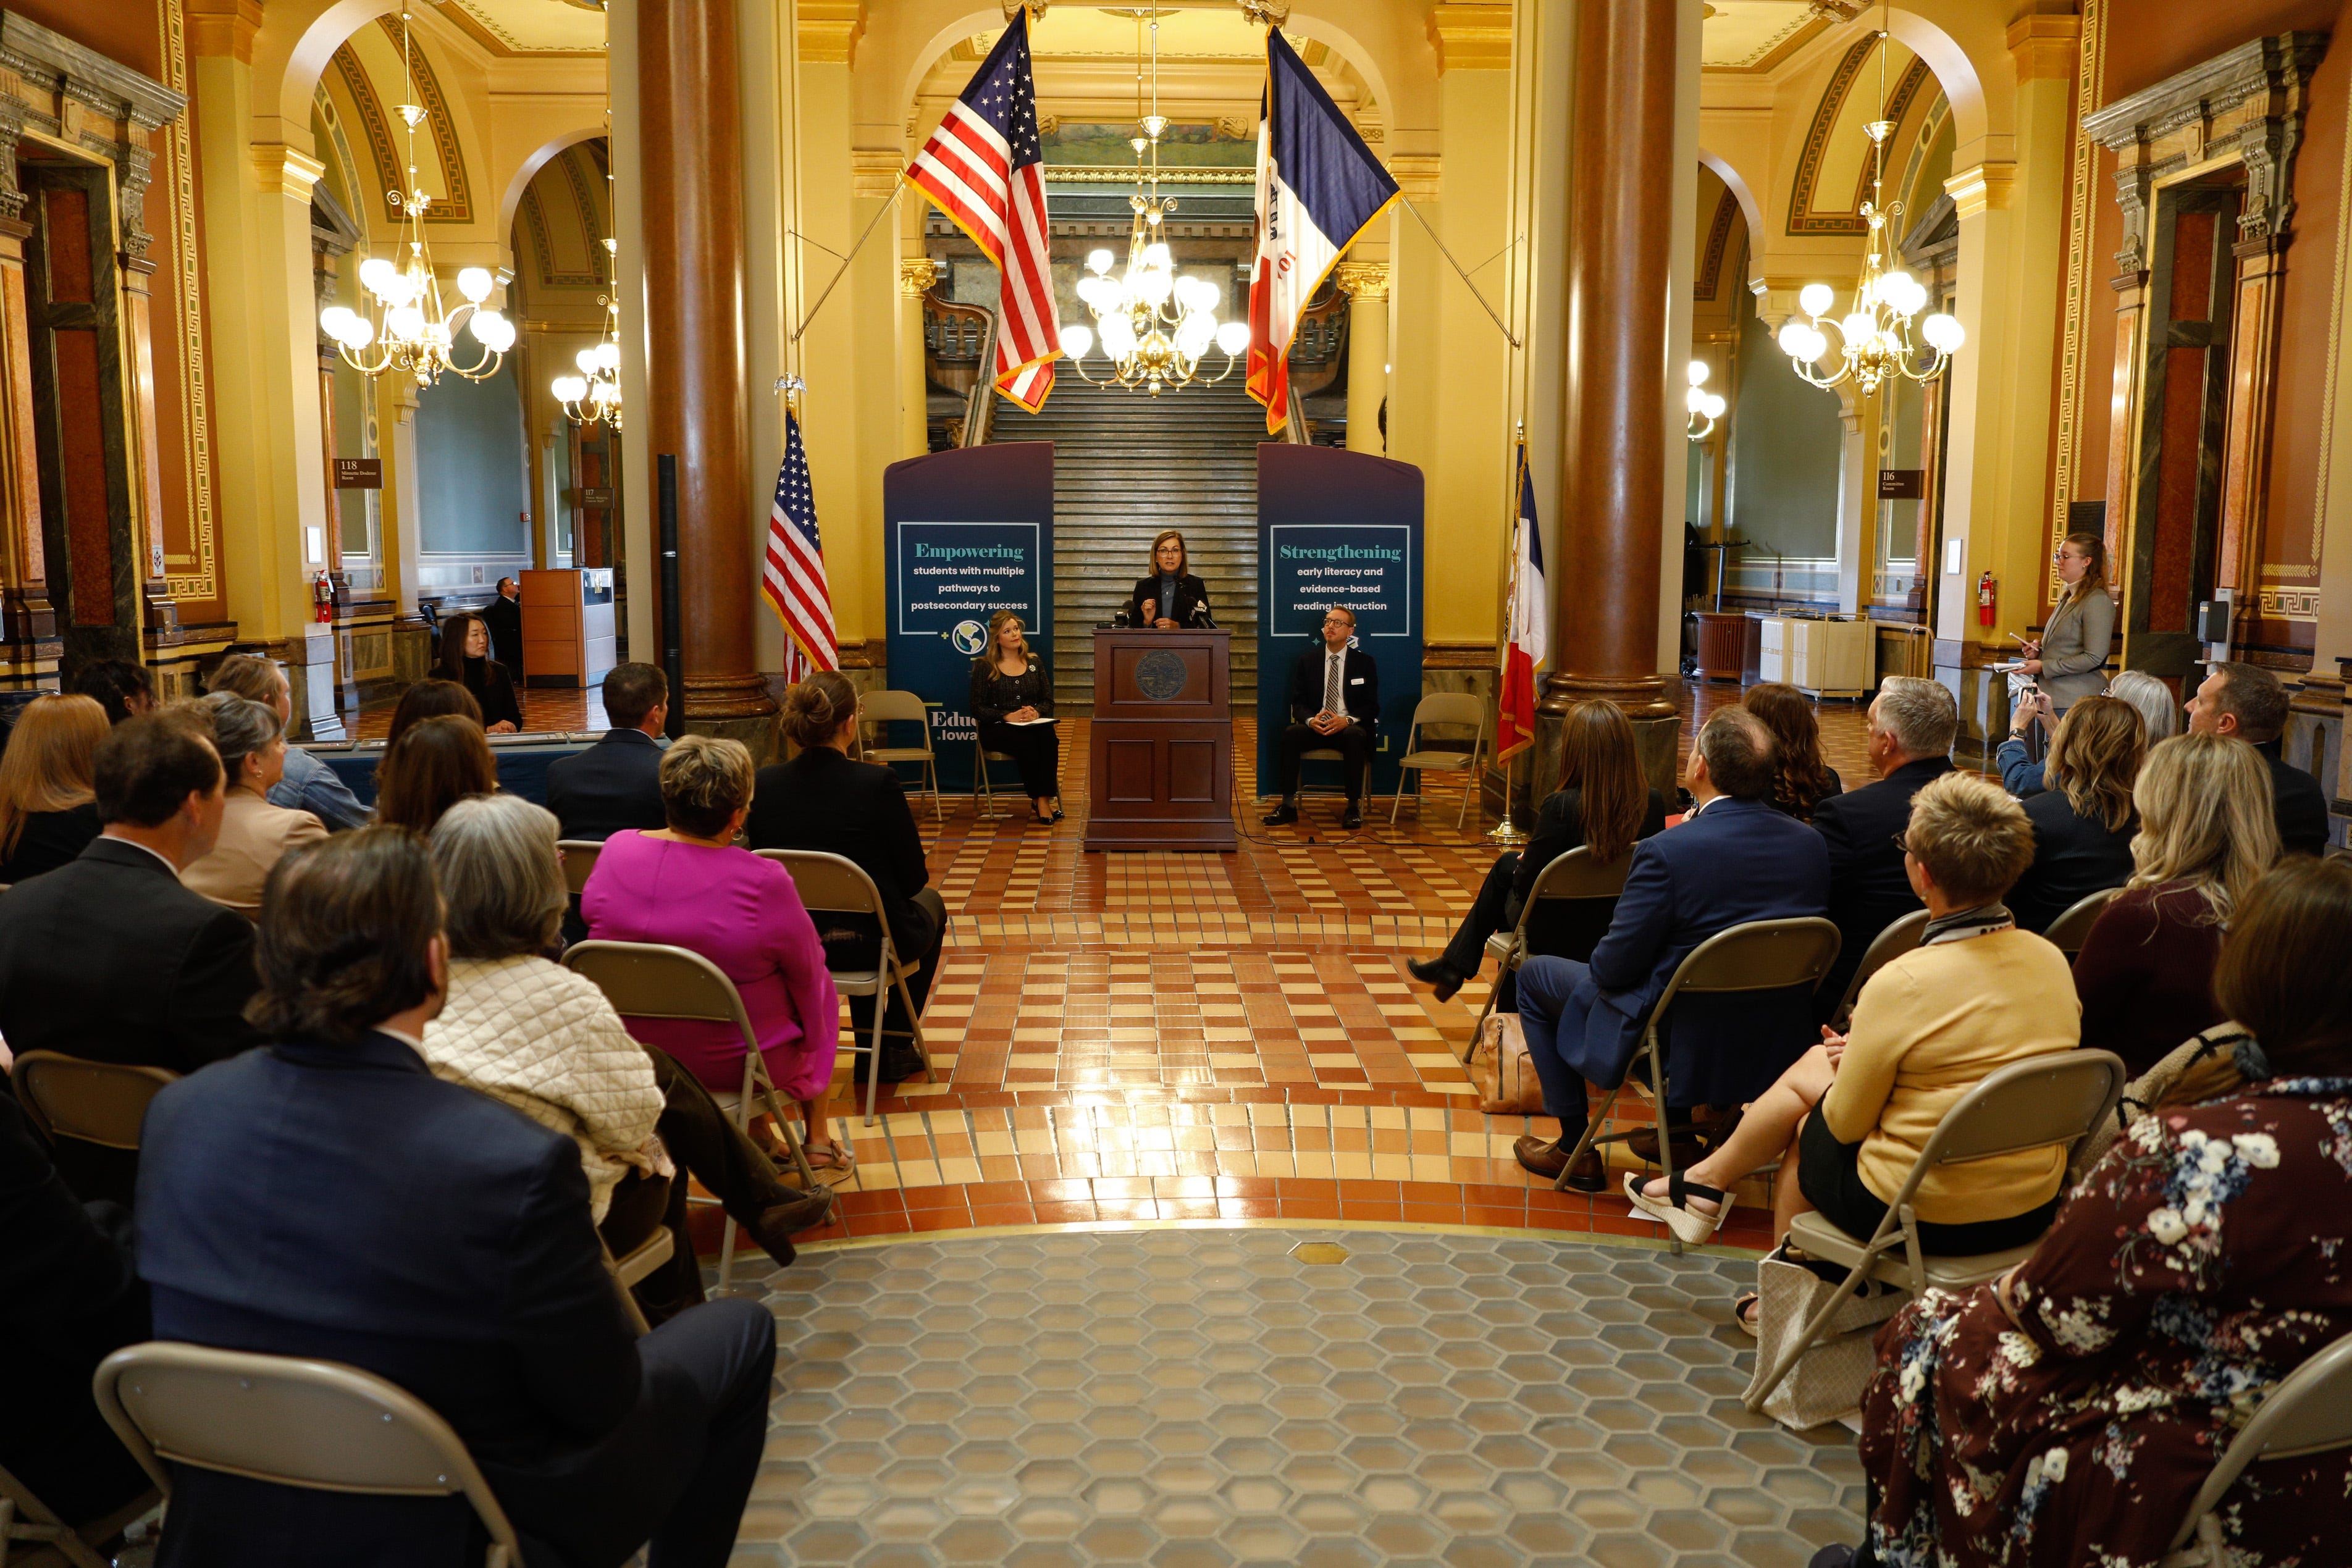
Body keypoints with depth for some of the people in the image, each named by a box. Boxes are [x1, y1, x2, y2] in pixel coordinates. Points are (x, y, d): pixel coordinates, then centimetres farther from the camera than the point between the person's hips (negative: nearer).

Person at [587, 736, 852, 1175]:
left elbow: (592, 917, 4)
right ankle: (818, 1141, 39)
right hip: (733, 1063, -5)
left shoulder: (616, 850, -14)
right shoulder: (764, 882, -28)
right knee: (820, 988, 27)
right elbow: (808, 971, -13)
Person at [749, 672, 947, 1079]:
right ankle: (895, 1047, 33)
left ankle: (868, 1046, 44)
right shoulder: (877, 783, -21)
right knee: (931, 903, 30)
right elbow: (914, 880, -12)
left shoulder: (765, 783, -9)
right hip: (868, 945, -4)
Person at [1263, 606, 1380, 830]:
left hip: (1348, 727, -1)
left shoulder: (1364, 662, 7)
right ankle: (1288, 805, -27)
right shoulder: (1306, 660, 11)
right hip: (1315, 726, 2)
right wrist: (1311, 720, -18)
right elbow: (1298, 702, 6)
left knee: (1355, 736, -37)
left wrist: (1346, 721, -20)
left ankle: (1354, 806, -29)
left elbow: (1371, 706, 1)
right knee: (1290, 734, -30)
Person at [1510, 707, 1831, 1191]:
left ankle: (1576, 1148, 22)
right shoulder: (1812, 844, -8)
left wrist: (1604, 965, 4)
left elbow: (1613, 968, -19)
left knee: (1534, 975, 15)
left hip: (1684, 1048, -6)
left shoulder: (1668, 851, -27)